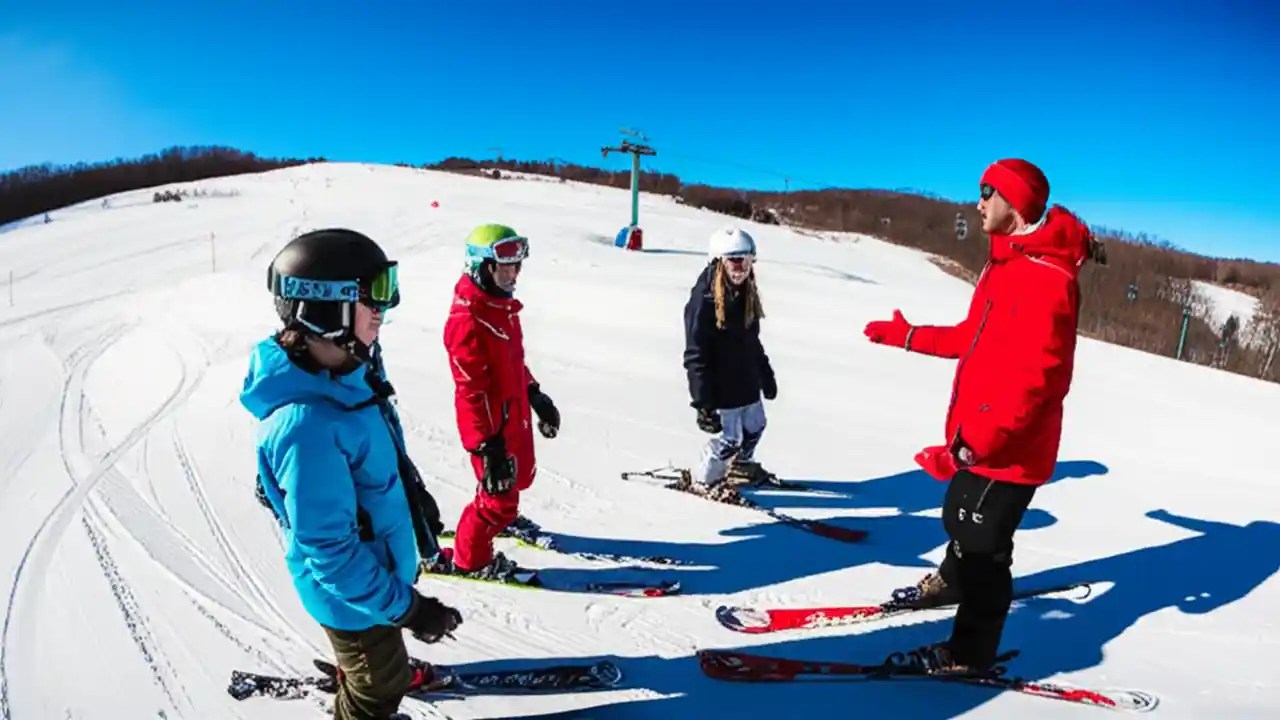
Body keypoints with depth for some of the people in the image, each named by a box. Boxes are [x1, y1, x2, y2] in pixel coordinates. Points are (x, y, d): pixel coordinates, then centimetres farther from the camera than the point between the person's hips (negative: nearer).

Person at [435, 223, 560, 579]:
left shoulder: (502, 306, 4)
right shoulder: (467, 321, -26)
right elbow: (471, 391, -26)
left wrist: (537, 397, 22)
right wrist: (487, 446, -25)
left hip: (516, 415, 10)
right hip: (491, 426, -9)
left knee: (519, 476, 27)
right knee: (499, 493, 2)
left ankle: (503, 518, 55)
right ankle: (466, 559, 24)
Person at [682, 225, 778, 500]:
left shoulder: (746, 294, 5)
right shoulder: (704, 299, -21)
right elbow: (696, 354, -21)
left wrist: (766, 375, 21)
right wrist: (703, 401, -23)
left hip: (747, 380, 8)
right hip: (722, 386, -8)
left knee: (754, 427, 22)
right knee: (729, 437, 0)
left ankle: (740, 463, 50)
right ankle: (703, 480, 23)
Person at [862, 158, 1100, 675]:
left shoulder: (1046, 277, -23)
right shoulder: (1006, 262, 11)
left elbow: (1036, 378, -30)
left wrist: (973, 441, -33)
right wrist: (905, 335, 19)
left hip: (1009, 446, -9)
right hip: (978, 434, 10)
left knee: (983, 544, 5)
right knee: (959, 519, 28)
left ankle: (972, 652, 25)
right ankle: (953, 581, 55)